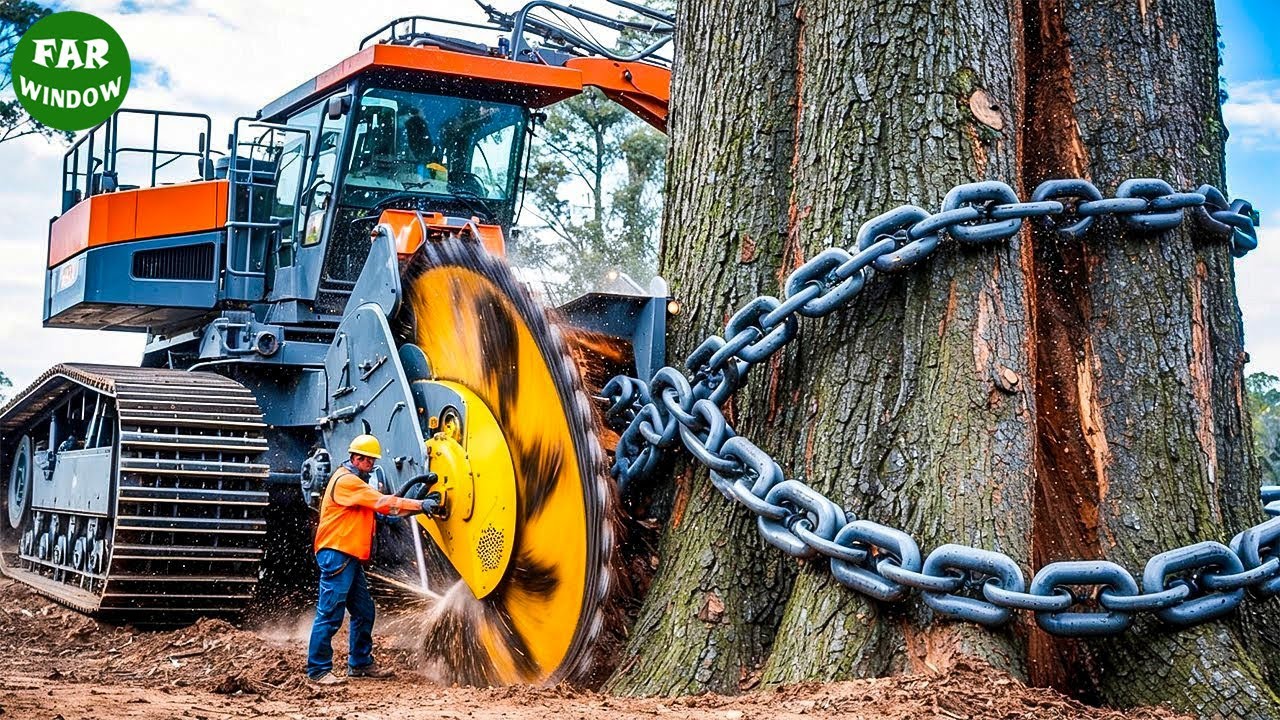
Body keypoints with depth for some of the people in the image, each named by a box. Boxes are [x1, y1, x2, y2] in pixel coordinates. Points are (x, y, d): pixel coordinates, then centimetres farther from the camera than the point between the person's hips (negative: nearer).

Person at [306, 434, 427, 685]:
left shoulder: (356, 481, 22)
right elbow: (382, 502, -17)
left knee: (364, 611, 14)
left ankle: (360, 664, 22)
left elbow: (375, 509, 15)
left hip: (351, 557, 11)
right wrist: (419, 506, -16)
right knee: (330, 614, -9)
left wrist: (412, 508, 0)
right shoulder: (346, 480, -12)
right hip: (337, 554, -11)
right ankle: (318, 670, -6)